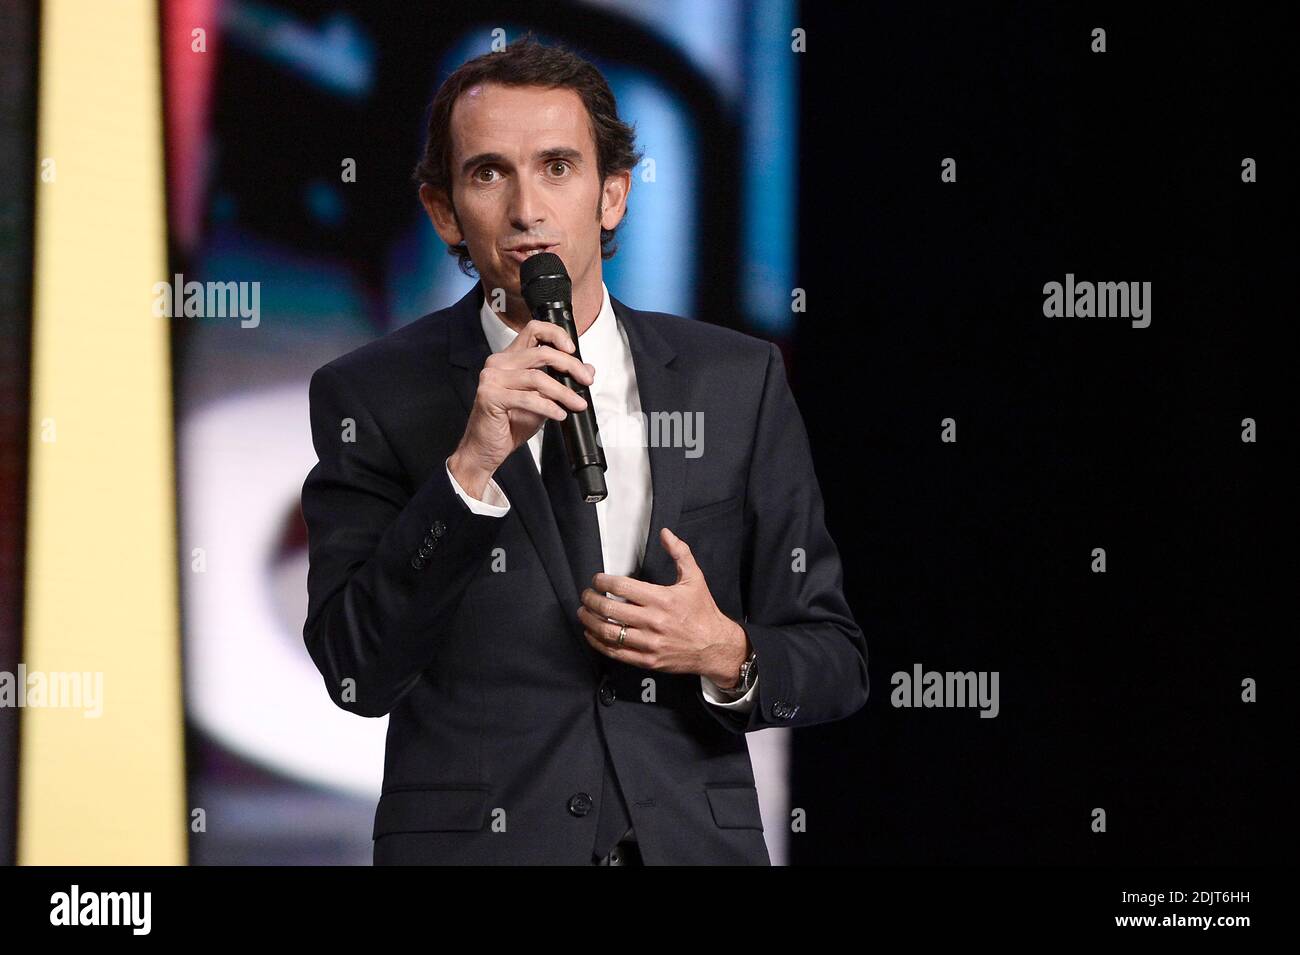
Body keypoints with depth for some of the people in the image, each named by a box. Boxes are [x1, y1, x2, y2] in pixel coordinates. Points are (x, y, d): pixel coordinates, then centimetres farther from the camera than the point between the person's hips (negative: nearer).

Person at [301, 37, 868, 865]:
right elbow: (359, 674, -12)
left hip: (695, 837, 2)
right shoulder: (372, 396, -3)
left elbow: (835, 663, 6)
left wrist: (728, 657, -14)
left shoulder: (737, 381, 2)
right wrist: (469, 468, -21)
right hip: (472, 839, -2)